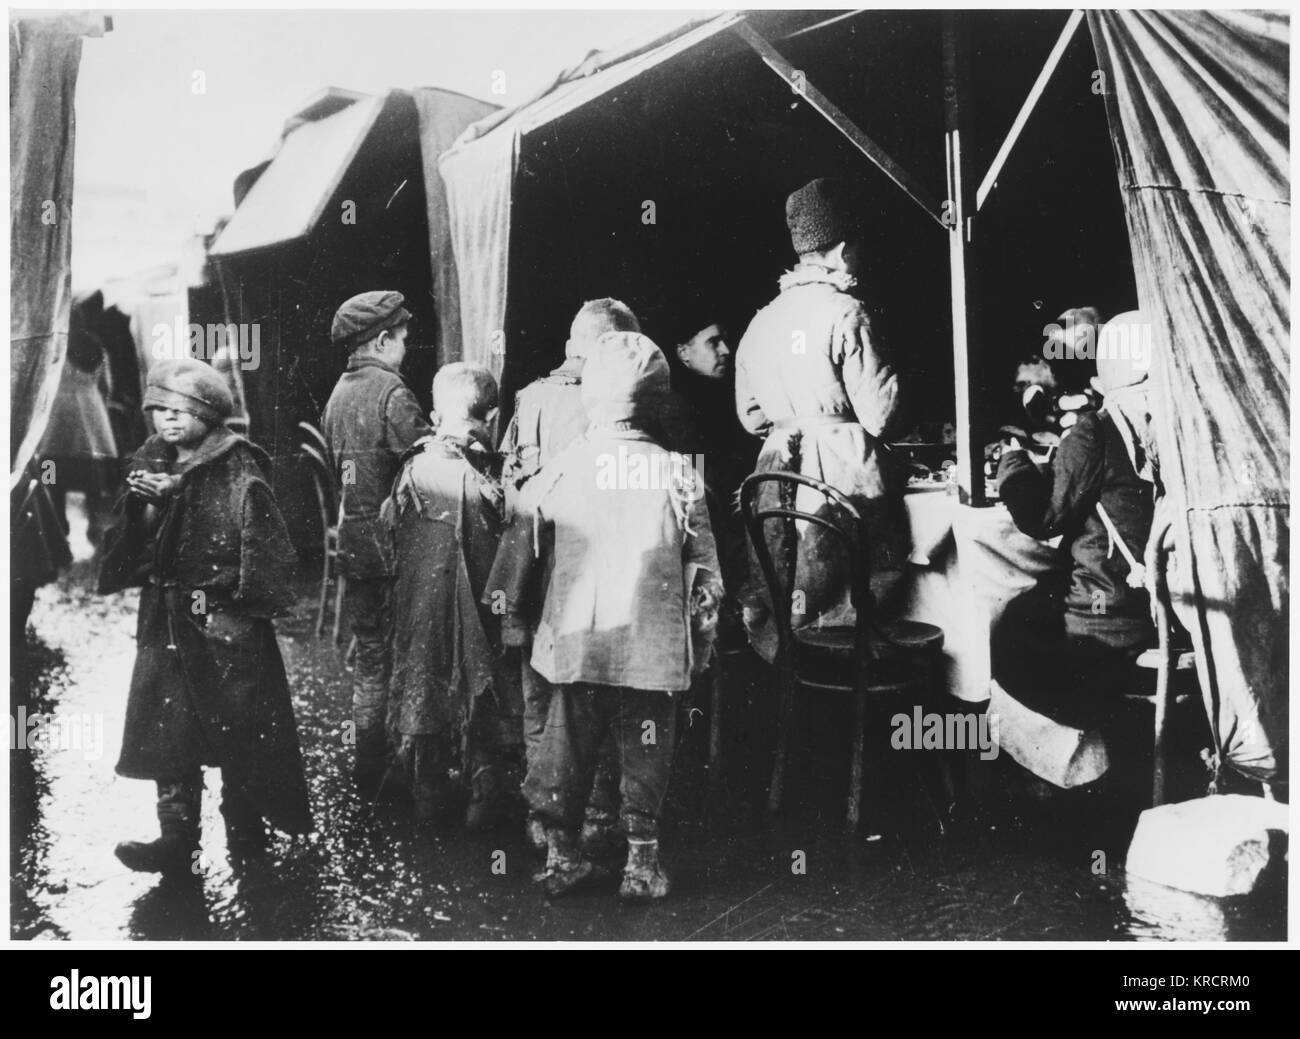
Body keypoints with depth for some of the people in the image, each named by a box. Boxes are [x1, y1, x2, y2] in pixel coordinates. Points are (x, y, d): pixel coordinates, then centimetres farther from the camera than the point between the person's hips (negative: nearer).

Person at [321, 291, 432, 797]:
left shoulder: (339, 392, 12)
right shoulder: (390, 391, -14)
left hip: (352, 540, 8)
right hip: (391, 542, -8)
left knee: (368, 652, 16)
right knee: (397, 655, 1)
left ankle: (366, 770, 23)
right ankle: (389, 773, 6)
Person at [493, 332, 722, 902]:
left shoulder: (557, 471, -2)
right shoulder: (676, 474, -5)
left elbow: (520, 555, 4)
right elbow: (703, 568, 0)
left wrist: (515, 619, 17)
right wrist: (701, 623, 16)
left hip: (574, 643, 1)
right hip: (653, 645, -1)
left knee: (566, 746, 14)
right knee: (645, 749, 10)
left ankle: (562, 853, 21)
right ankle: (642, 861, 14)